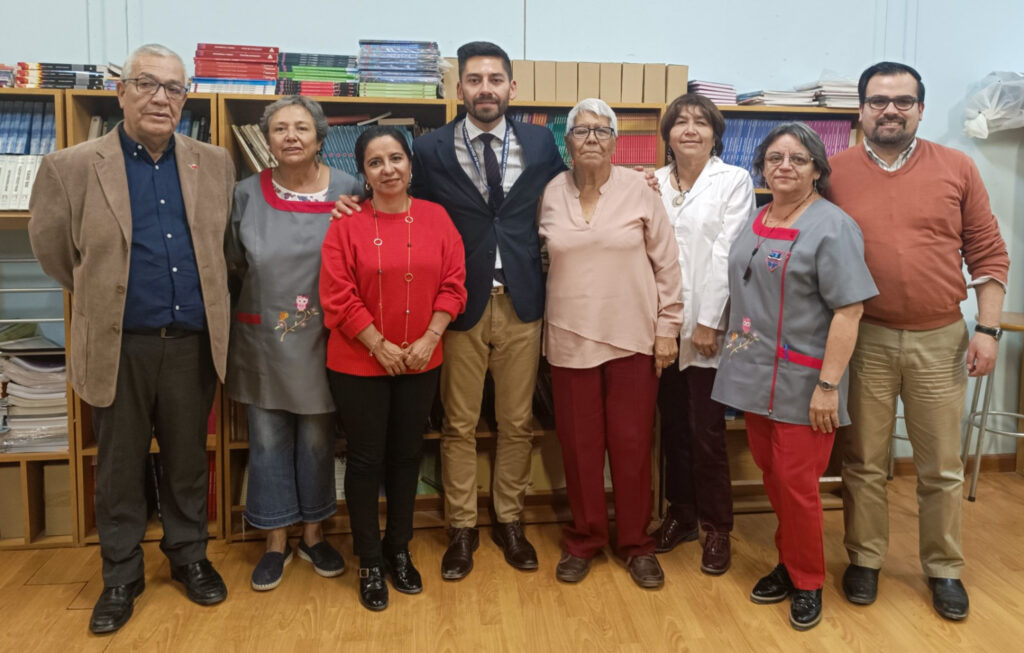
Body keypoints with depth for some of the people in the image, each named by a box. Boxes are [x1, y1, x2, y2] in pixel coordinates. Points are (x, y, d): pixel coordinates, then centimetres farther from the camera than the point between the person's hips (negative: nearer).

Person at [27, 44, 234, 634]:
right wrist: (102, 296, 13)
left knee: (189, 460, 15)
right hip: (119, 346, -1)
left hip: (193, 343, 2)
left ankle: (189, 557, 34)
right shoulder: (72, 166, -4)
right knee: (120, 468, 12)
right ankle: (121, 575, 29)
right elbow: (53, 249, 6)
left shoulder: (215, 164, 4)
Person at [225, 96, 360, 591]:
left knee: (317, 439, 12)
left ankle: (313, 534, 31)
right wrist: (266, 294, 0)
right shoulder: (247, 193, 1)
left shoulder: (347, 190, -3)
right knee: (267, 440, 9)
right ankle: (276, 541, 26)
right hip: (262, 339, 1)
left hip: (321, 339, -1)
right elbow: (233, 264, 9)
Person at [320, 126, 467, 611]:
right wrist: (381, 347, -12)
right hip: (359, 364, -2)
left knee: (406, 455, 14)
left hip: (420, 364, 3)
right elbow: (338, 296, -10)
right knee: (366, 459, 8)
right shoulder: (347, 224, -7)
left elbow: (453, 285, 0)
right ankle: (369, 563, 25)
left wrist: (428, 340, -9)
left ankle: (398, 550, 33)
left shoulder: (436, 218, 1)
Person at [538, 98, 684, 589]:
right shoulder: (552, 193, 3)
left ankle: (636, 543, 23)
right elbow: (541, 253, 14)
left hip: (633, 338, -1)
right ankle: (584, 539, 27)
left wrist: (667, 327, -2)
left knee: (632, 444, 6)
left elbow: (666, 262, 0)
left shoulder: (638, 190, -2)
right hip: (570, 339, 2)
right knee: (579, 445, 9)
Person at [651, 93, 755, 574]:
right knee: (673, 426, 13)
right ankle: (680, 514, 29)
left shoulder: (733, 181, -1)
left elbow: (726, 255, -9)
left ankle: (716, 529, 16)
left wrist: (708, 323, -14)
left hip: (707, 326, -4)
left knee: (706, 432, 0)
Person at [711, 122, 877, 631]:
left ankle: (807, 583, 22)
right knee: (772, 475, 15)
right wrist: (735, 352, 16)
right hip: (756, 377, 6)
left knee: (797, 484, 1)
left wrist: (828, 385, -19)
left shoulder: (831, 226, -11)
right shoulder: (756, 222, 11)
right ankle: (787, 563, 34)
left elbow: (849, 310, -16)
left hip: (802, 383, -6)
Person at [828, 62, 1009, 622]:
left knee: (942, 467, 11)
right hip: (864, 339, -1)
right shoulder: (835, 173, 0)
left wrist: (987, 328, -2)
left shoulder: (957, 169, 3)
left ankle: (944, 569, 29)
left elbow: (988, 254, 5)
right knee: (864, 462, 10)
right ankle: (864, 560, 27)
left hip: (940, 339, 1)